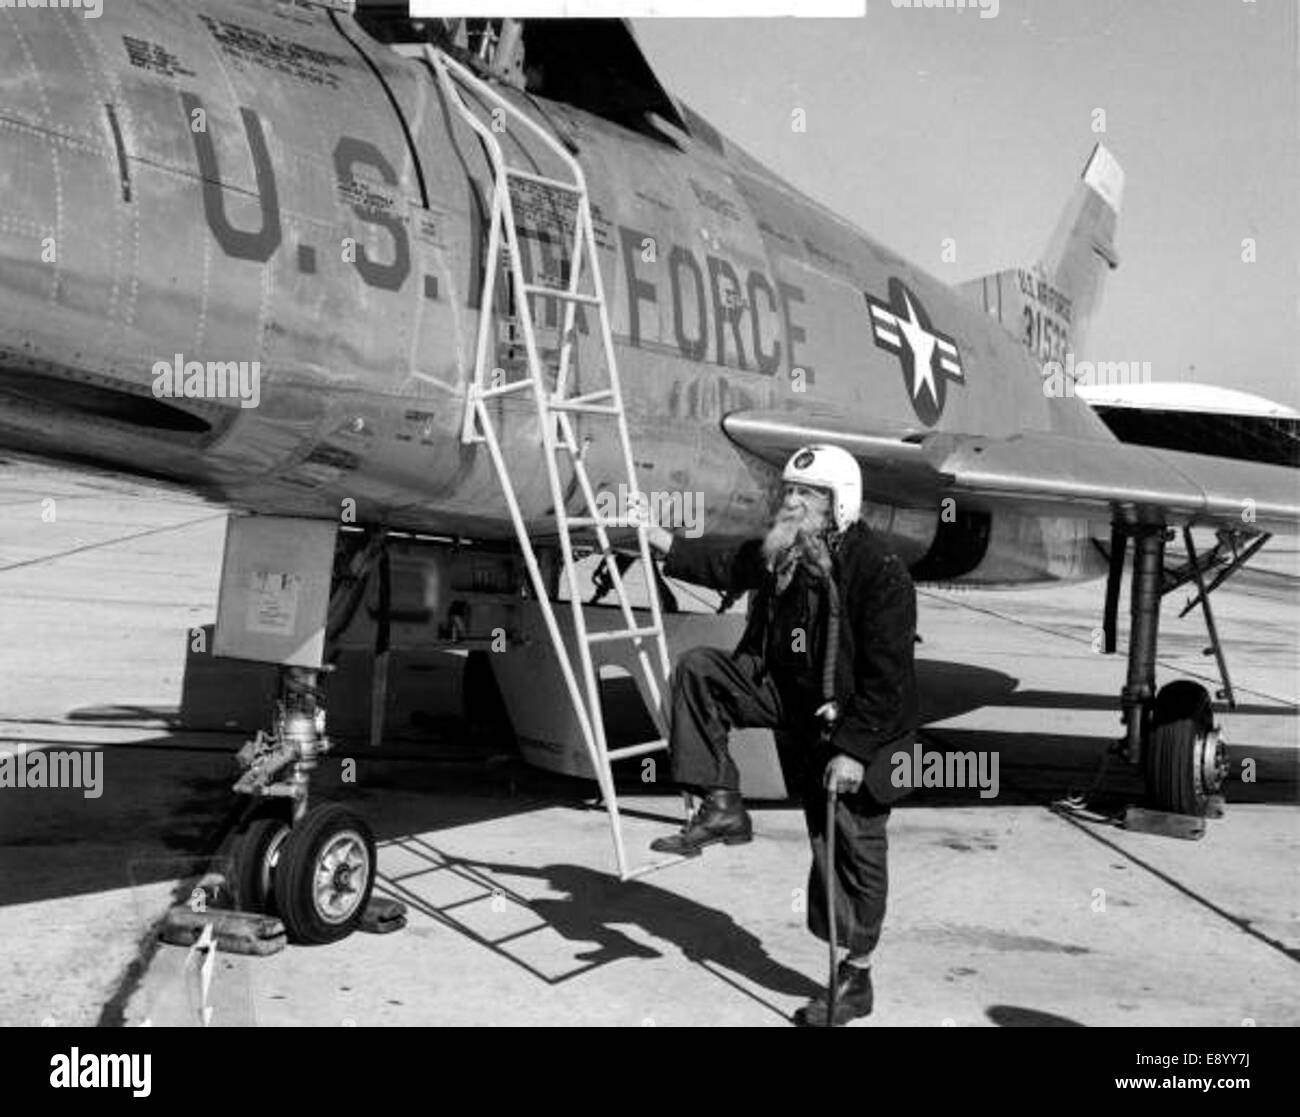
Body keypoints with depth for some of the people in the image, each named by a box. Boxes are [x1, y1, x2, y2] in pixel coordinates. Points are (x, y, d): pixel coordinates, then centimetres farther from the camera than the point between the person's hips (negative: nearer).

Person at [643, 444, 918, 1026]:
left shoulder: (879, 573, -25)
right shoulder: (780, 554, -4)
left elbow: (888, 677, -24)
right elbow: (731, 563, 18)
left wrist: (854, 749, -26)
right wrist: (667, 545, 12)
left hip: (855, 723, -7)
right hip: (787, 694, 7)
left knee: (851, 844, 0)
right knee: (698, 670, -6)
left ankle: (855, 978, 16)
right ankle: (722, 808, -5)